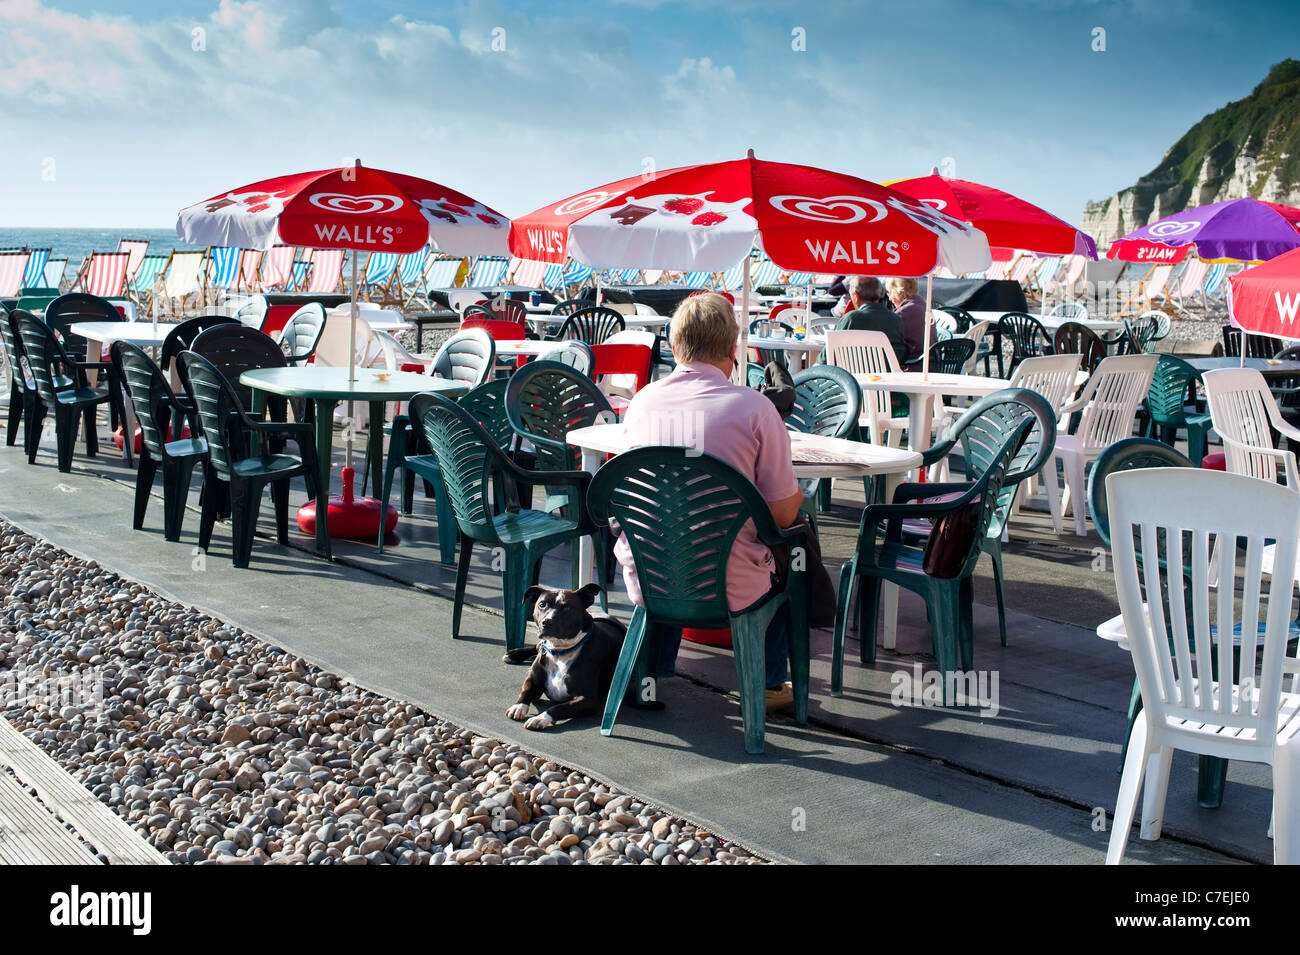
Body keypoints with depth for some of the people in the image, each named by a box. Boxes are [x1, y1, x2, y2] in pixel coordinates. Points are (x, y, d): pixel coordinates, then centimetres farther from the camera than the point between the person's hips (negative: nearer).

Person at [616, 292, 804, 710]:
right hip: (729, 589, -3)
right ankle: (770, 682, 36)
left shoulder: (642, 401, -1)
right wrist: (798, 497, 14)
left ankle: (652, 671, 44)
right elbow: (783, 513, -9)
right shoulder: (754, 407, -13)